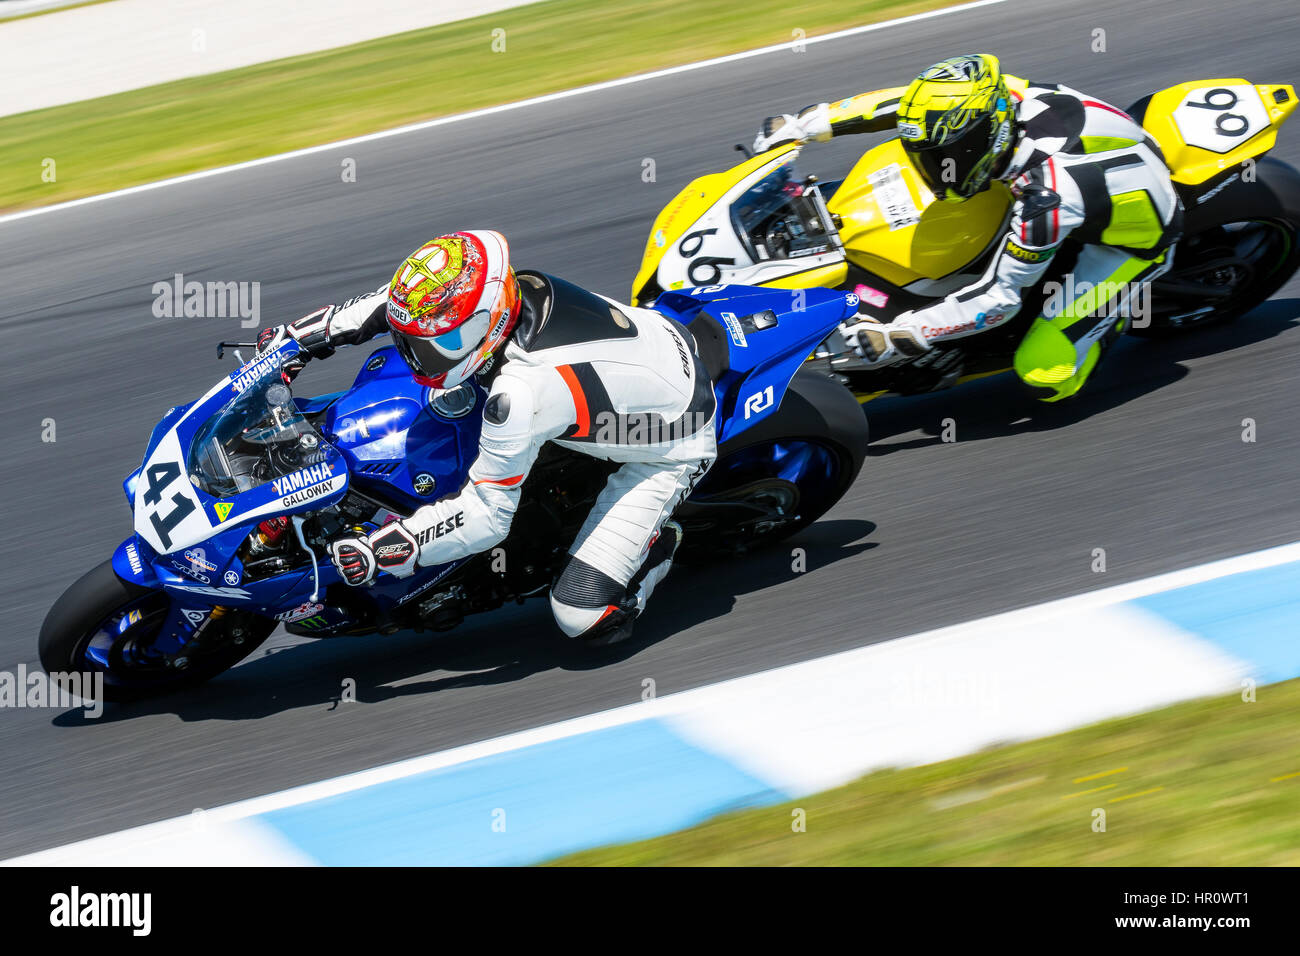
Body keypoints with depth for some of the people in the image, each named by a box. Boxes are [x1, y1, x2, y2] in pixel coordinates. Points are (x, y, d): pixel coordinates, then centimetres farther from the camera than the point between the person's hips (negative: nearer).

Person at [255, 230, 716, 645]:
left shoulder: (523, 393, -39)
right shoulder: (517, 288, -17)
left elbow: (487, 515, -30)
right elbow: (396, 303, 2)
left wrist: (378, 552, -28)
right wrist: (303, 332, 0)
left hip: (673, 449, -8)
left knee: (583, 617, -14)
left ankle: (656, 543, 13)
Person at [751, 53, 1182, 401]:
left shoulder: (1048, 196, -42)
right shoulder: (1000, 95, -23)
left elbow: (1000, 297, -34)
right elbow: (899, 103, -7)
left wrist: (893, 338, -35)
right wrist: (800, 124, -7)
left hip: (1130, 240, -8)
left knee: (1046, 379, -20)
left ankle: (1121, 306, 5)